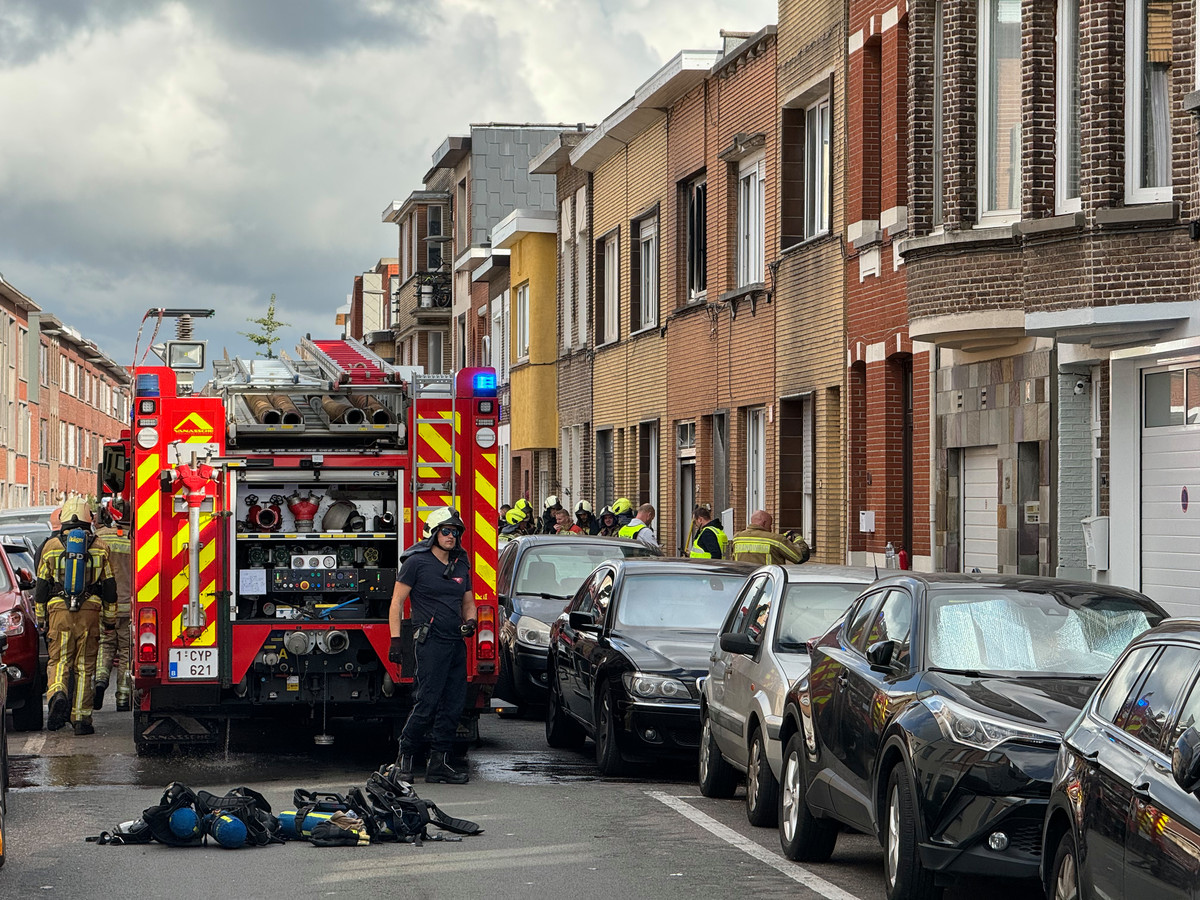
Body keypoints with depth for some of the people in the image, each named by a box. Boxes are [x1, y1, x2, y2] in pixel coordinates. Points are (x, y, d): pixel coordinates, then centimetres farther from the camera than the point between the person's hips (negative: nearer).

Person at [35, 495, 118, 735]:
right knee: (84, 664, 6)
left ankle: (57, 694, -24)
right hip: (89, 611, 0)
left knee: (59, 660, 7)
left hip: (59, 610, 0)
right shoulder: (99, 546, 5)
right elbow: (109, 587, 7)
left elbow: (41, 586, 7)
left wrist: (41, 618, 15)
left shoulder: (51, 545, 4)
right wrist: (110, 618, 15)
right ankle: (81, 718, 5)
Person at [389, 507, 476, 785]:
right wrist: (396, 639, -11)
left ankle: (439, 764, 8)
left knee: (454, 705, 3)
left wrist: (470, 621, 3)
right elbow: (397, 602, -3)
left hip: (456, 643, 7)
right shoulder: (416, 562, -3)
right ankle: (405, 757, 1)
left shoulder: (461, 566, 15)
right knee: (428, 702, -12)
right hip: (430, 642, -7)